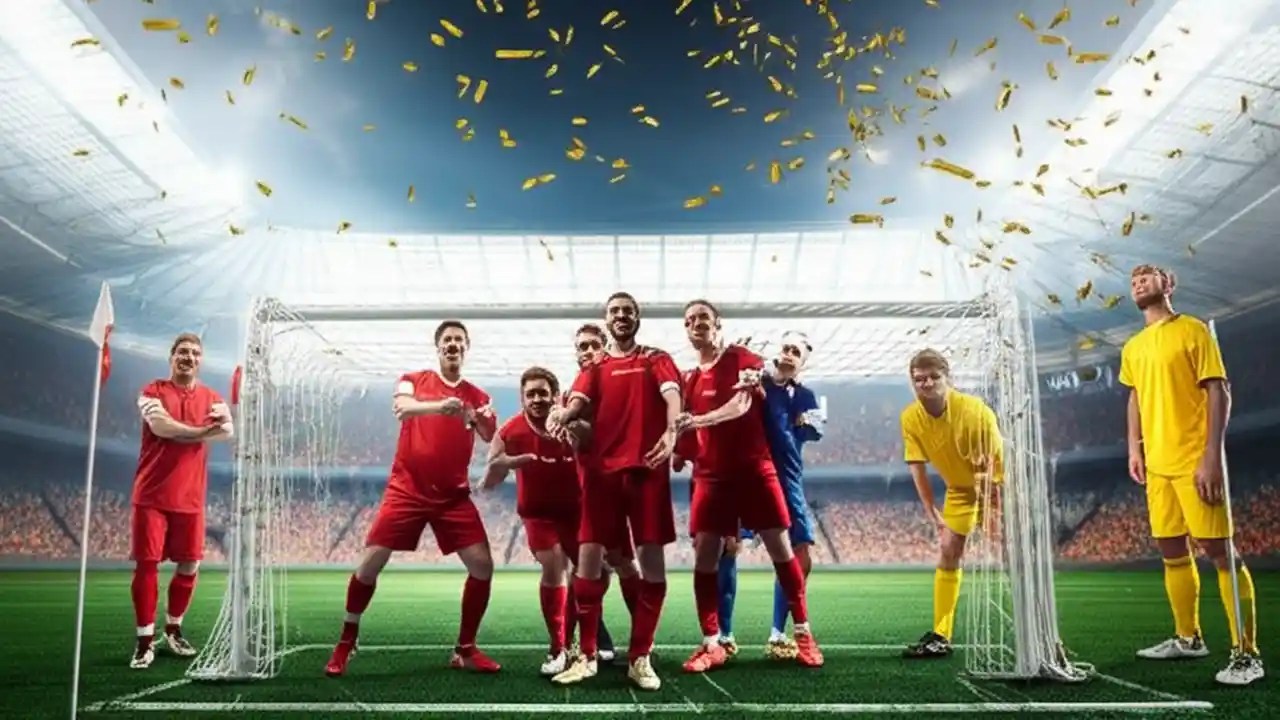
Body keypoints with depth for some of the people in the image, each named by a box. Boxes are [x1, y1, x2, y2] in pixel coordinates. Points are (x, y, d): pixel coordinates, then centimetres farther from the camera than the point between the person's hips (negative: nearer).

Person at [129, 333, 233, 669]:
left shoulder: (211, 397, 10)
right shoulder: (152, 391, 0)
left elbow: (227, 431, -7)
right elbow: (160, 426, -18)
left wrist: (200, 424, -26)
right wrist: (203, 430, -12)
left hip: (190, 498, 3)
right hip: (152, 495, -3)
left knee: (189, 566, 8)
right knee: (146, 565, -3)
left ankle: (173, 629, 28)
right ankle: (145, 641, 7)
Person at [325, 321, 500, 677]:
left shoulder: (476, 396, 7)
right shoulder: (413, 380, 2)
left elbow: (490, 437, -8)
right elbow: (401, 408, -20)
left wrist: (481, 422, -32)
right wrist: (439, 405, -39)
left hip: (453, 495, 2)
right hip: (407, 489, -2)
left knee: (482, 564, -7)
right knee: (370, 563, -5)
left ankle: (465, 649, 9)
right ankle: (345, 645, 16)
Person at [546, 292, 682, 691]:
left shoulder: (656, 359, 12)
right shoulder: (595, 367, 16)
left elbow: (671, 394, -7)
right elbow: (579, 399, -3)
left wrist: (672, 430, -29)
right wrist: (564, 412, -29)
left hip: (647, 467, -1)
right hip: (602, 469, 2)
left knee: (652, 560, -3)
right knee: (588, 559, -2)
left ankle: (640, 658, 10)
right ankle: (586, 657, 11)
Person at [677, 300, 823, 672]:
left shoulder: (744, 360, -3)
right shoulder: (691, 380, 12)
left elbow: (741, 405, -18)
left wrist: (697, 421, -31)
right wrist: (682, 449, 1)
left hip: (754, 469, -4)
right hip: (711, 476, 4)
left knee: (781, 549, 1)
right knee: (705, 557, -2)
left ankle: (803, 634, 15)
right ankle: (711, 644, 6)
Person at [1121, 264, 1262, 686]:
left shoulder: (1192, 330, -5)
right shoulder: (1132, 348, 14)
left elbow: (1218, 393, -9)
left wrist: (1212, 456, -17)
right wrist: (1135, 449, 11)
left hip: (1195, 461, -7)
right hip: (1158, 464, 7)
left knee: (1220, 550, -7)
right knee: (1172, 551, 12)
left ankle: (1246, 653, -2)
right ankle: (1188, 638, 25)